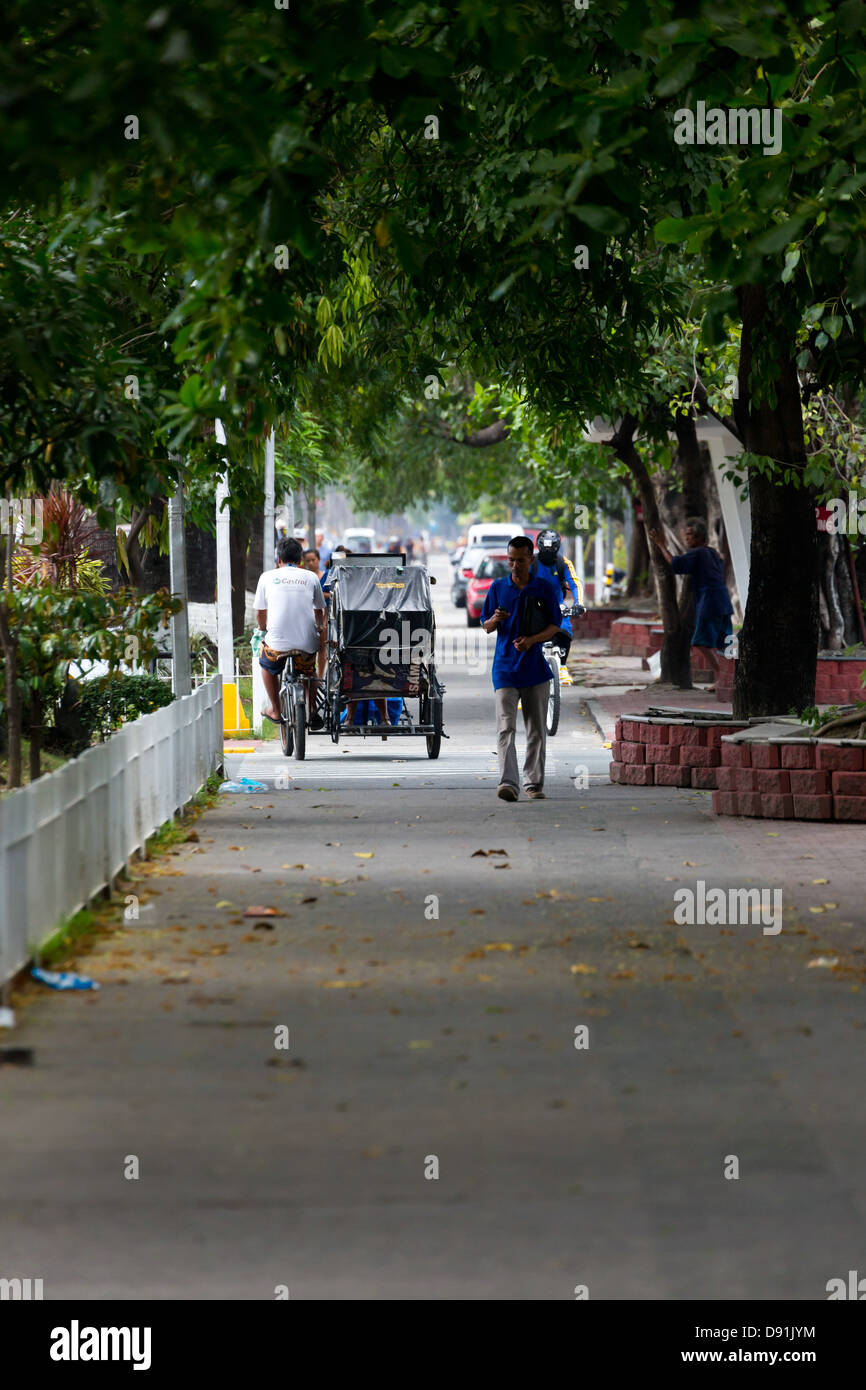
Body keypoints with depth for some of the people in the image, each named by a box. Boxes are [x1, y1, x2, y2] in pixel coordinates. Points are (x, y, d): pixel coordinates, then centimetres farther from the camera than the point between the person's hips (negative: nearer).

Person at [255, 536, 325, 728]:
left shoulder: (268, 577, 8)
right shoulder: (311, 578, 11)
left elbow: (260, 614, 15)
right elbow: (319, 611, 21)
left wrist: (265, 629, 37)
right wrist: (320, 629, 43)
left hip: (277, 642, -1)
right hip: (307, 644, 1)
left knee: (267, 665, 31)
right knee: (308, 669, 33)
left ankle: (275, 711, 33)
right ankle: (312, 710, 20)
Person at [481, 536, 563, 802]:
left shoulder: (545, 588, 3)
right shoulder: (498, 588, 6)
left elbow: (554, 626, 4)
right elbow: (486, 626, 11)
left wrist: (532, 640, -13)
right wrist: (495, 620, -13)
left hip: (535, 667, 1)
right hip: (505, 667, -1)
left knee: (537, 730, 7)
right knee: (505, 728, -13)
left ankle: (533, 783, 18)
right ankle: (507, 783, -22)